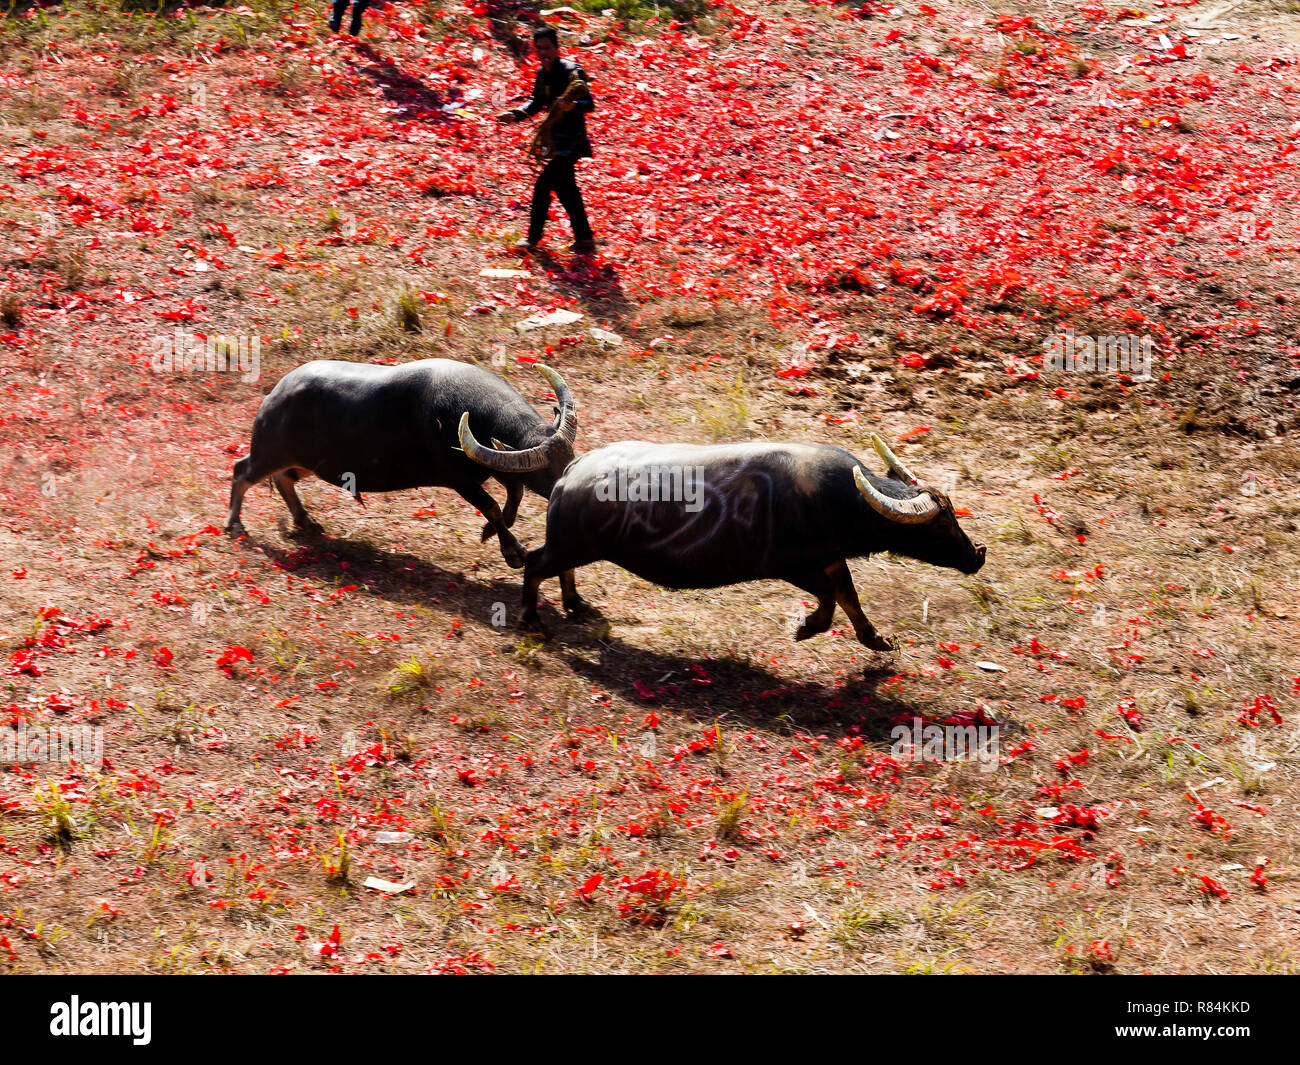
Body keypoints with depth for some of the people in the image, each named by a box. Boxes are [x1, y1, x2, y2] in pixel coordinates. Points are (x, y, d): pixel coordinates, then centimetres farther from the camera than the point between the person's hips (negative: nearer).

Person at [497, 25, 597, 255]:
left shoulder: (572, 72, -16)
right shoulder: (542, 73, 6)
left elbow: (590, 104, -21)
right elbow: (537, 103, 17)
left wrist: (572, 106, -41)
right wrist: (516, 114, 0)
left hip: (571, 140, -9)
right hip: (555, 139, 9)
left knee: (543, 185, -12)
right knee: (565, 188, 15)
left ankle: (534, 237, -1)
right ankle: (584, 239, 25)